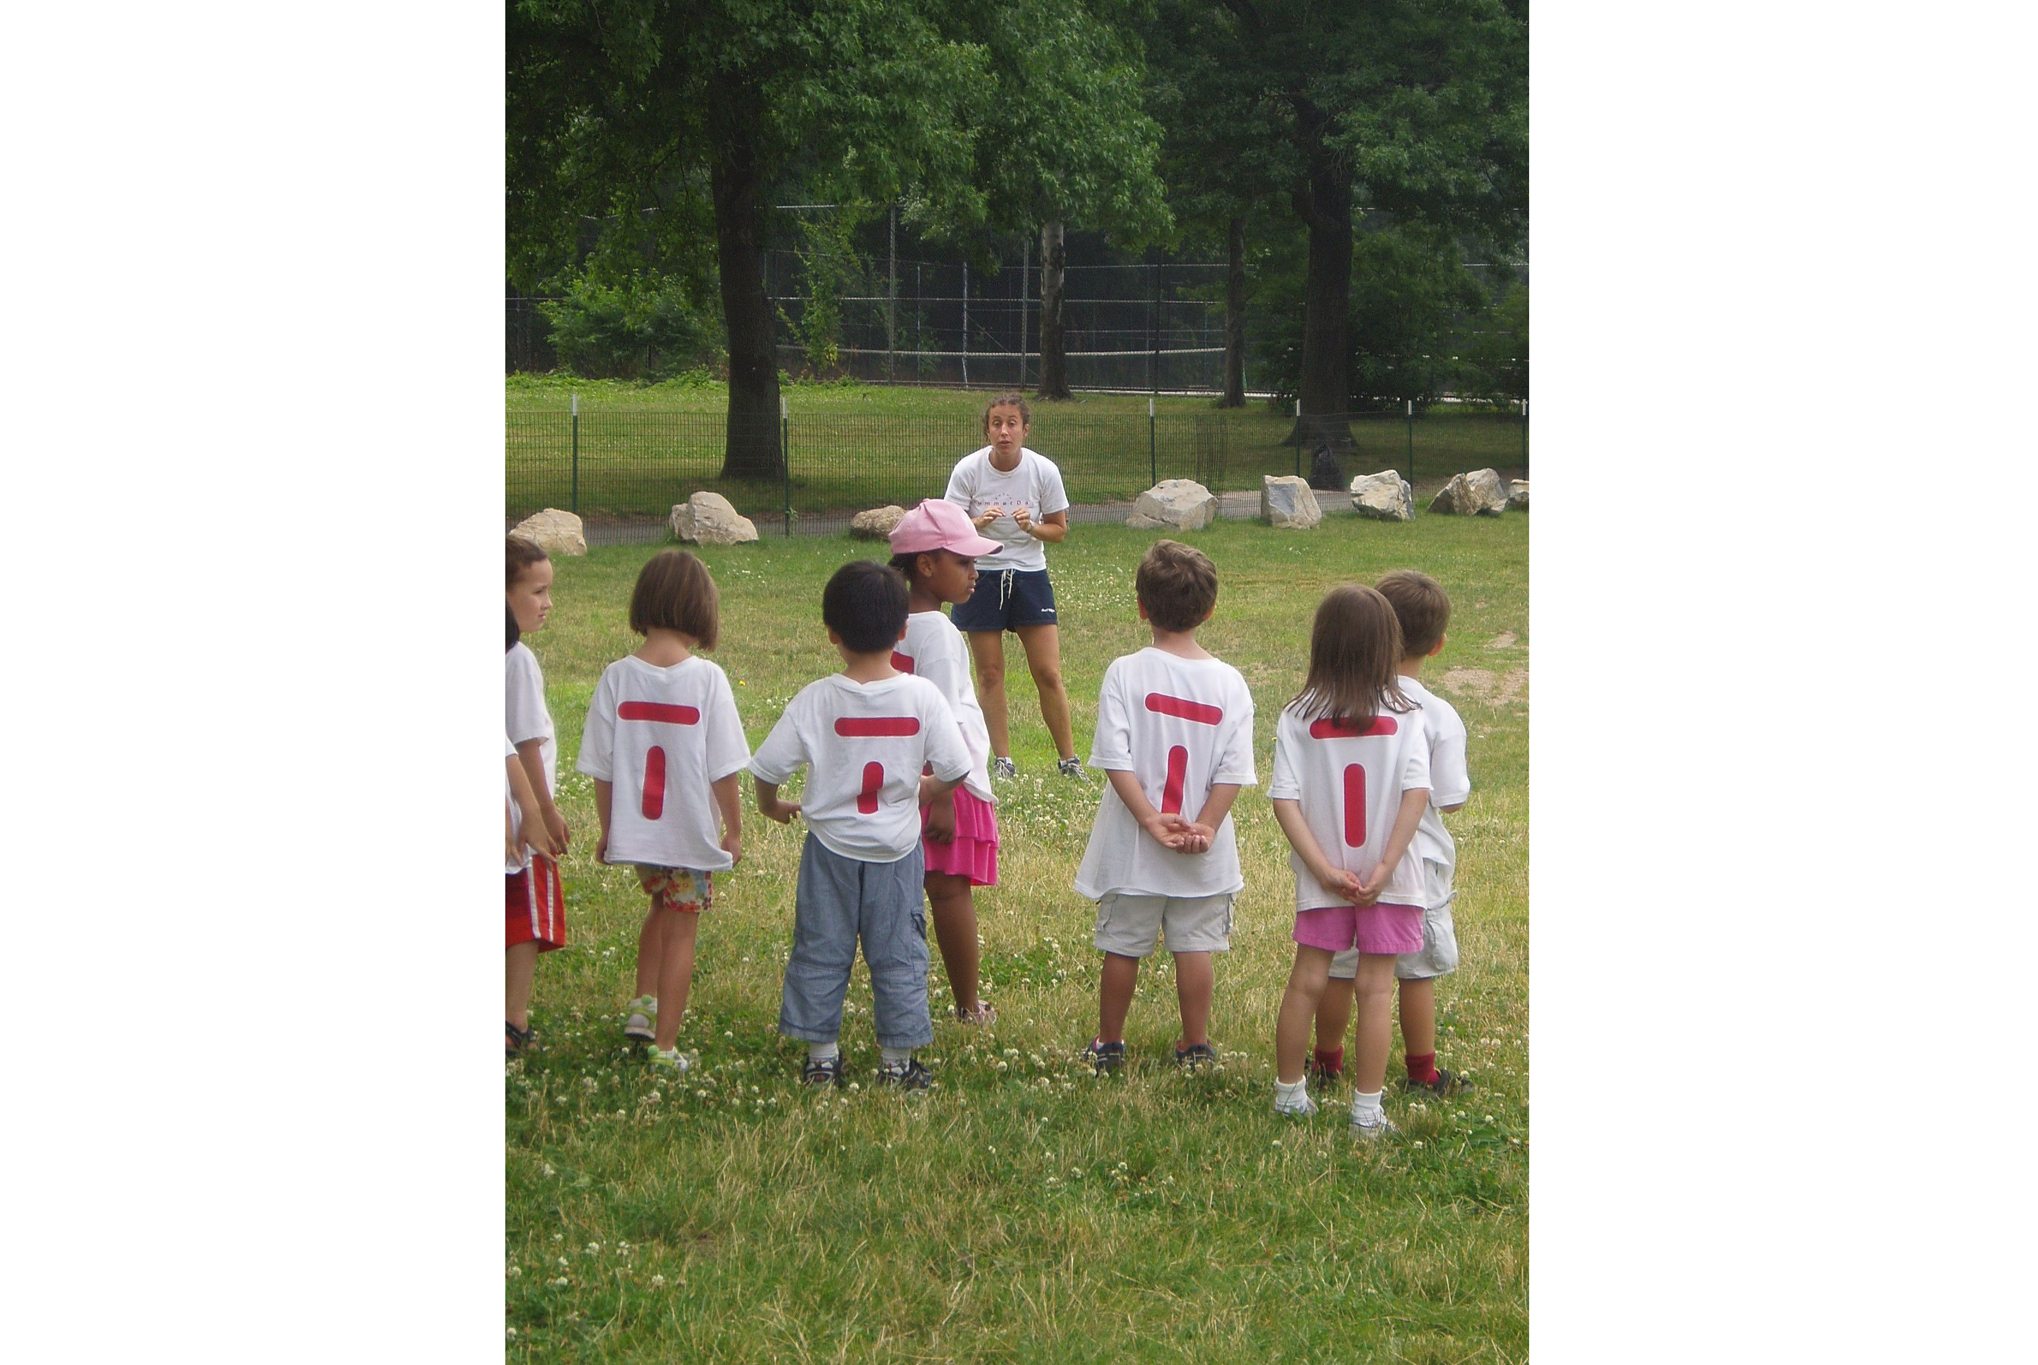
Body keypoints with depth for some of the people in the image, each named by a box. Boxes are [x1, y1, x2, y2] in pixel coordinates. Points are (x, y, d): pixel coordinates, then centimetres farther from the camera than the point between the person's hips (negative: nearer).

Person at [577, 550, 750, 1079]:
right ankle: (665, 1047, 12)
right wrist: (734, 829, 2)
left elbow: (600, 768, -2)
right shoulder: (705, 679, -16)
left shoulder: (618, 677, -8)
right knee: (681, 931, 10)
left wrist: (608, 830, 11)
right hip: (691, 831, -3)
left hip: (635, 831, 3)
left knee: (661, 906, 29)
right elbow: (724, 768, -11)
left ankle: (643, 1006, 25)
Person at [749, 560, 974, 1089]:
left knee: (820, 952, 12)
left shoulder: (816, 699, -12)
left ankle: (821, 1055, 17)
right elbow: (954, 769, -10)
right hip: (896, 847, 0)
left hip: (830, 847, 0)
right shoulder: (921, 696, -12)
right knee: (898, 954, 10)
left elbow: (768, 765, -10)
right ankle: (898, 1060, 14)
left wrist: (771, 806, 11)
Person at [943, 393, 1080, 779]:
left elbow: (1059, 530, 1)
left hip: (1030, 575, 0)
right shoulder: (968, 469, -11)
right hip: (980, 576, 0)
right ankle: (1002, 758, 12)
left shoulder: (1044, 471, -8)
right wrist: (980, 522, -28)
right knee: (989, 674, 2)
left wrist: (1032, 526, -20)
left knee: (1048, 674, -2)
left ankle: (1069, 759, 8)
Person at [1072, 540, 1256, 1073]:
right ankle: (1194, 1046, 18)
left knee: (1122, 947, 11)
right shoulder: (1228, 683, -6)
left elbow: (1115, 760, -17)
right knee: (1195, 946, 11)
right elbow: (1233, 771, -11)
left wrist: (1151, 820, -15)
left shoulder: (1125, 674, -12)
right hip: (1204, 850, 1)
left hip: (1131, 848, -1)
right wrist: (1205, 826, -10)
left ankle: (1108, 1044, 23)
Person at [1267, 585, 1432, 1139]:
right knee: (1375, 988, 5)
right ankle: (1367, 1112, 6)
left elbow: (1284, 800, -11)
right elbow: (1417, 793, -16)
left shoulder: (1299, 717, -5)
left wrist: (1324, 870, -10)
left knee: (1306, 982, 13)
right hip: (1389, 879, -1)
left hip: (1324, 879, 1)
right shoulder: (1404, 715, -6)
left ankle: (1289, 1092, 23)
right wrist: (1385, 868, -15)